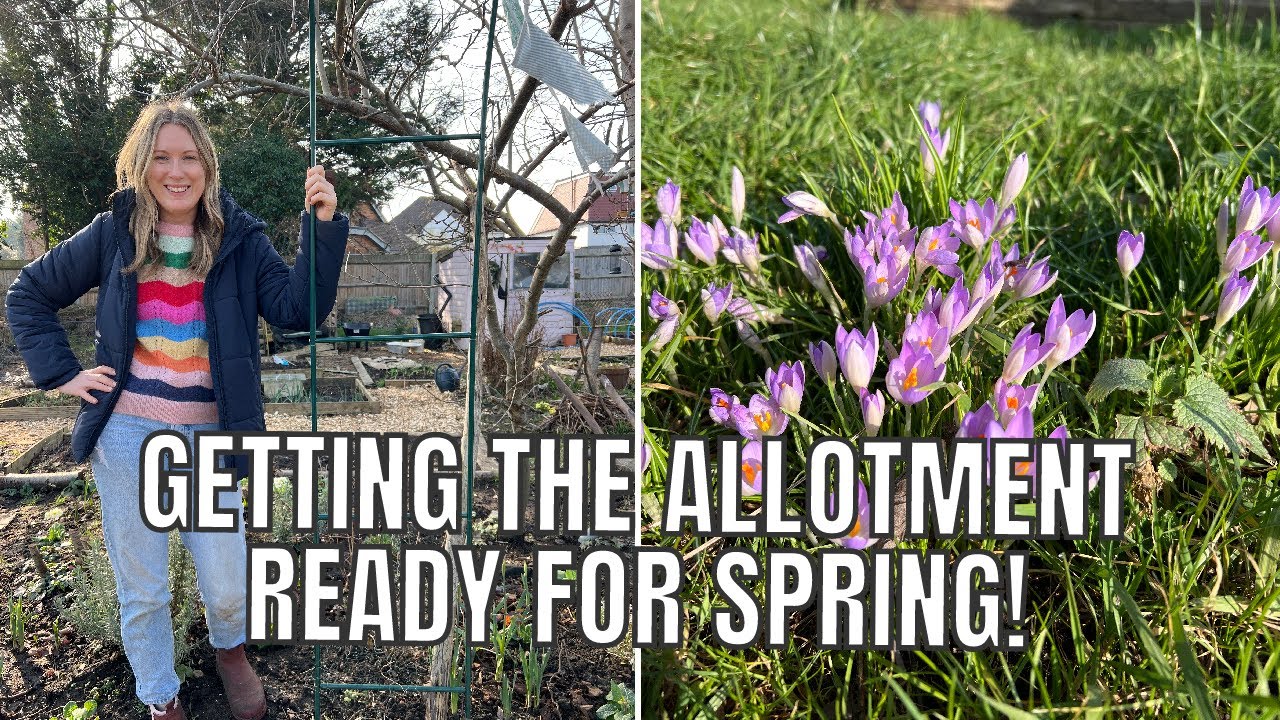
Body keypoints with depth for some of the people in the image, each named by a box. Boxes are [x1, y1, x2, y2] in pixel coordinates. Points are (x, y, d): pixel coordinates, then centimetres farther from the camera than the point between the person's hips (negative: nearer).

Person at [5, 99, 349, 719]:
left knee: (227, 585, 7)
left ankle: (230, 648, 43)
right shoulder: (113, 234, 0)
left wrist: (323, 226, -23)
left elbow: (296, 309, -14)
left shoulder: (239, 239, -1)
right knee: (141, 589, 11)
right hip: (127, 435, 0)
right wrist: (62, 373, -1)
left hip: (209, 435, 0)